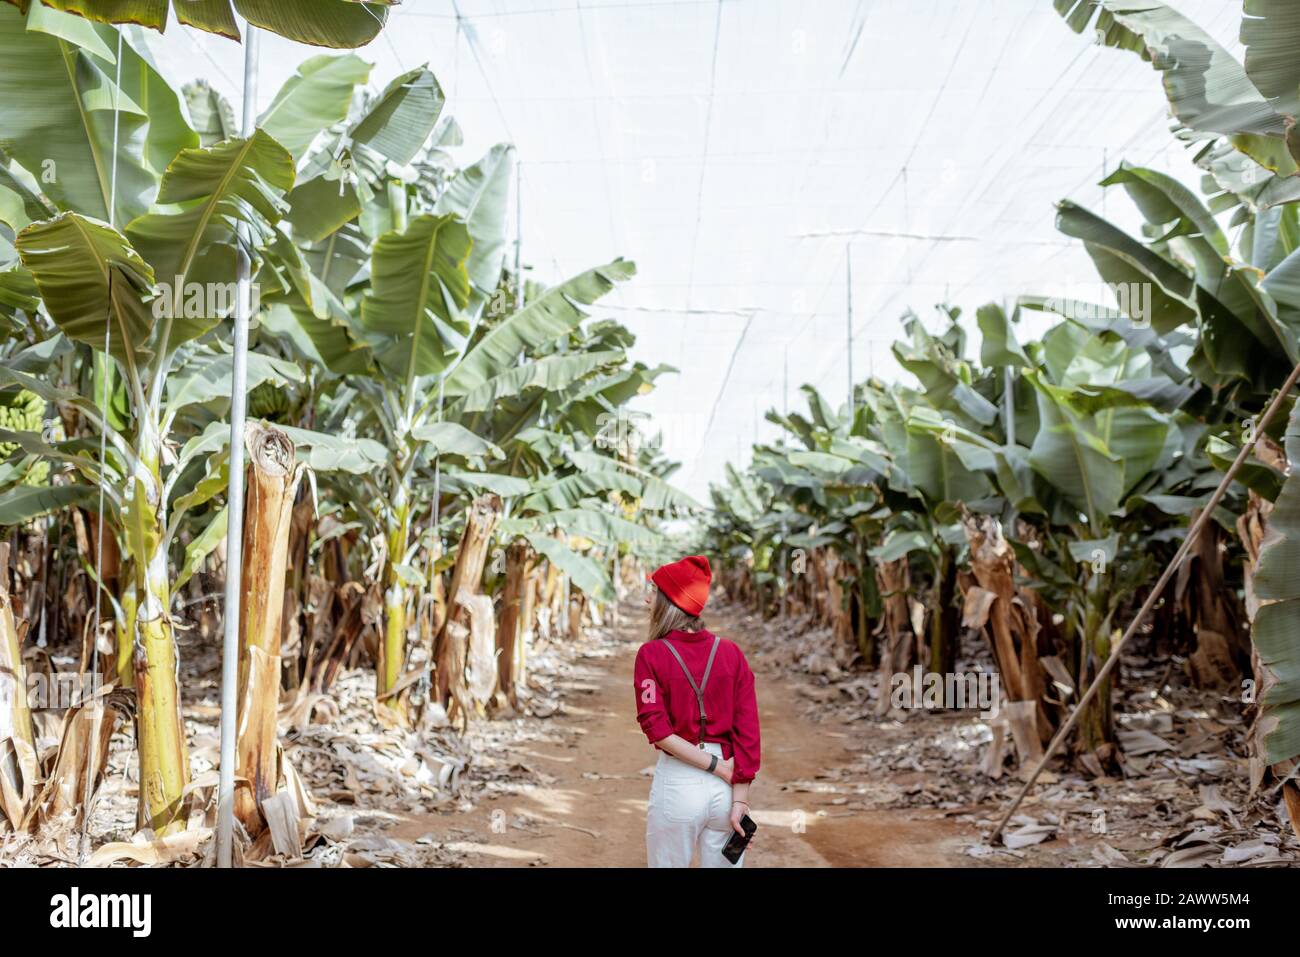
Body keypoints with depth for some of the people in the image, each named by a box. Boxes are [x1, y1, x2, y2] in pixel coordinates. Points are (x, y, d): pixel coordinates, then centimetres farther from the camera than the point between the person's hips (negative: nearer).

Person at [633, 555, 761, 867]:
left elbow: (656, 727, -16)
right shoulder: (732, 653, 0)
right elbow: (748, 731, -5)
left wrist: (720, 768, -13)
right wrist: (740, 800, -5)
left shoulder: (651, 654, -8)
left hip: (677, 783, -3)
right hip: (726, 789, 3)